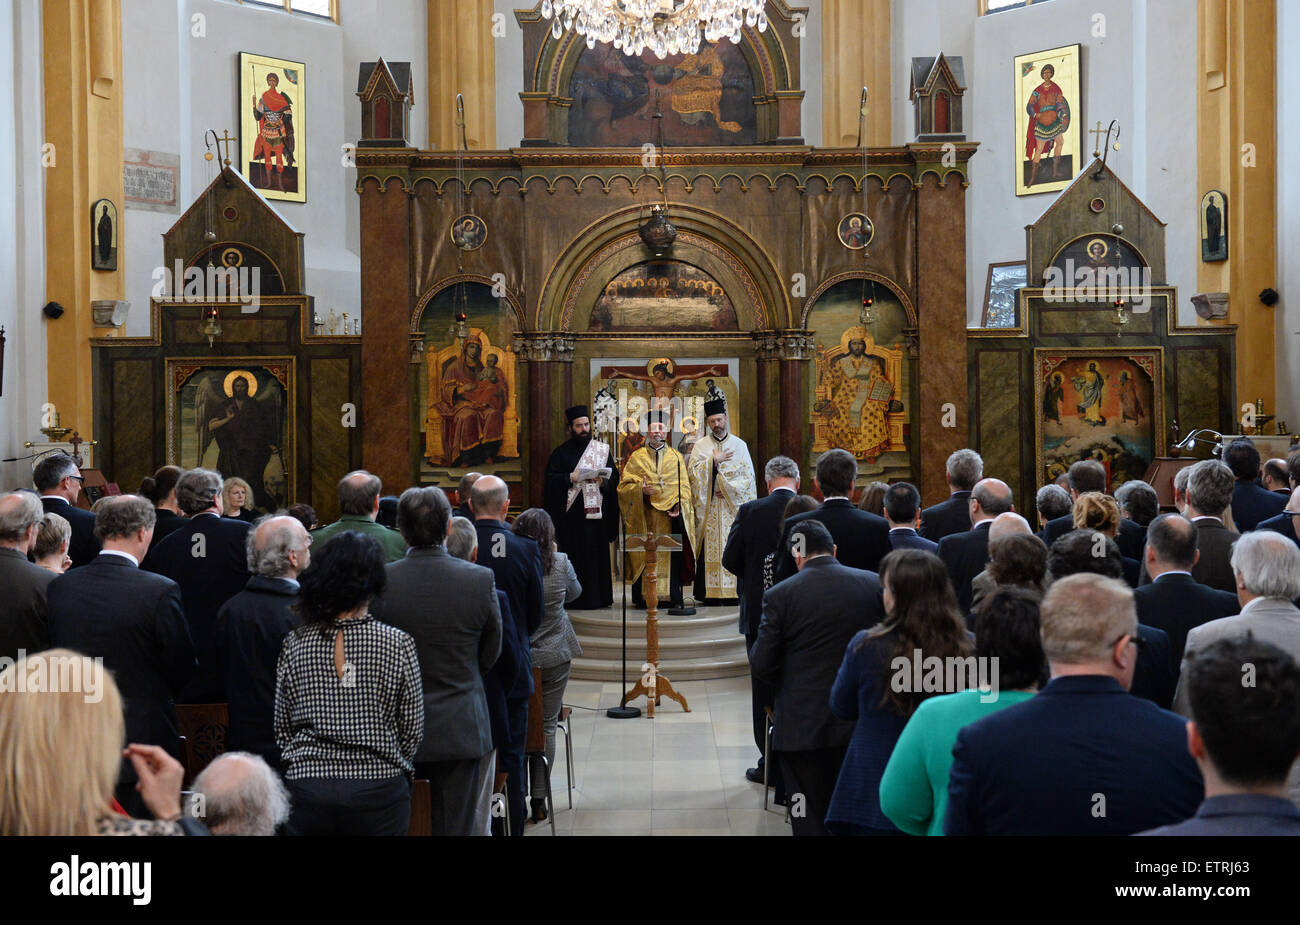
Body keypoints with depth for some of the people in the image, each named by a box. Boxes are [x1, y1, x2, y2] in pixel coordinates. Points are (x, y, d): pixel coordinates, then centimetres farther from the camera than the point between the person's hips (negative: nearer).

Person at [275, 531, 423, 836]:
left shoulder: (295, 643, -1)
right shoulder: (398, 644, -7)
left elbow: (282, 727, 7)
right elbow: (413, 729, 0)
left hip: (308, 789, 2)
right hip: (379, 788, -2)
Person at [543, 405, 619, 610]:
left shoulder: (602, 450, 12)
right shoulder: (561, 452, 6)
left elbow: (614, 478, 7)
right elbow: (551, 479, -3)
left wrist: (603, 482, -13)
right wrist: (571, 478, -17)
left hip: (596, 512, 2)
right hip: (572, 514, -2)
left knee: (598, 555, 3)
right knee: (575, 556, -4)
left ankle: (599, 597, 9)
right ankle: (575, 598, -2)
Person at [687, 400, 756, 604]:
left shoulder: (739, 445, 8)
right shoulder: (700, 446, 9)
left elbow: (748, 476, 2)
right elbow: (692, 471, -3)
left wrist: (728, 488, -8)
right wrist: (714, 461, -9)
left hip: (732, 505, 0)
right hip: (708, 507, 0)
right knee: (710, 547, -5)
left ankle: (733, 591, -3)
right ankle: (710, 593, -5)